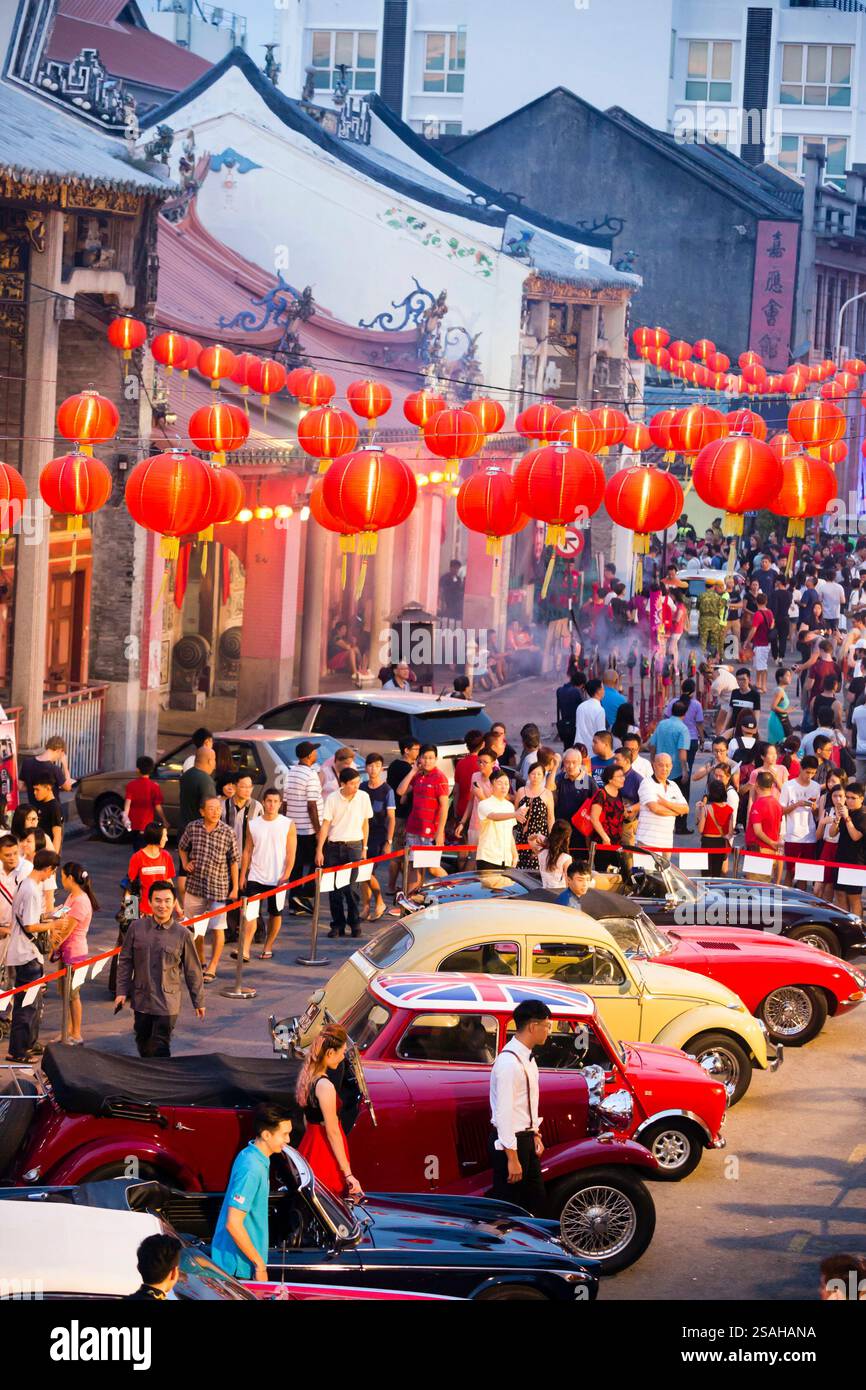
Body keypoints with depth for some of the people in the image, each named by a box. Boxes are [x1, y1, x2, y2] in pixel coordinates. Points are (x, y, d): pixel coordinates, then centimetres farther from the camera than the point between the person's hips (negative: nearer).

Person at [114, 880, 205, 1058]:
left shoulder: (182, 934, -7)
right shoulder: (136, 927, -2)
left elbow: (192, 970, 2)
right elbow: (125, 961, 7)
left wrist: (199, 1001, 7)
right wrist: (121, 991, 3)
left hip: (167, 1004, -3)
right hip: (141, 1000, 3)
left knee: (159, 1049, -7)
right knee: (143, 1044, 15)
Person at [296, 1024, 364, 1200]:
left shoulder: (307, 1076, 6)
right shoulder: (325, 1086, -21)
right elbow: (332, 1132, -21)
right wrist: (349, 1174, -19)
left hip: (310, 1144, 9)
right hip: (326, 1152, -9)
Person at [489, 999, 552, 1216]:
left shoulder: (527, 1058, 7)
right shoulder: (509, 1062, -23)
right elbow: (504, 1112, -24)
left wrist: (535, 1135, 17)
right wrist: (512, 1158, -23)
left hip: (526, 1138, 10)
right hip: (511, 1140, -10)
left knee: (536, 1199, 17)